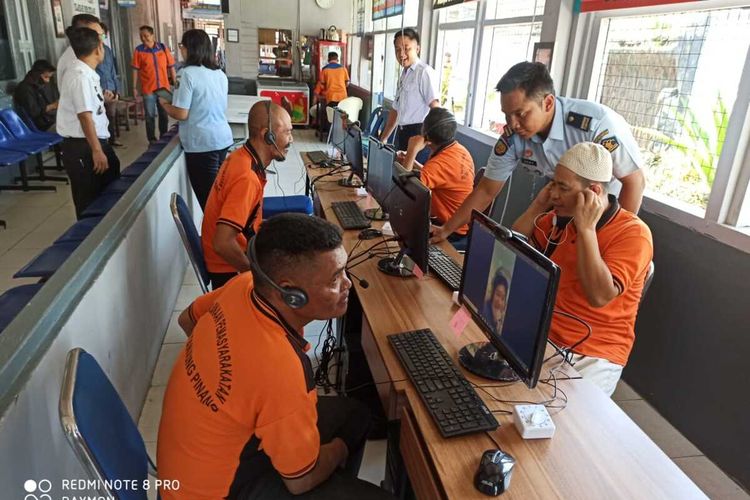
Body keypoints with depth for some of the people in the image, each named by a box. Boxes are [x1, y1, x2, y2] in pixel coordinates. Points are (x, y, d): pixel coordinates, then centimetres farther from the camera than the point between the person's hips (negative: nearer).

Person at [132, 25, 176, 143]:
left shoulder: (163, 48, 1)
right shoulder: (139, 50, -3)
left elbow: (171, 67, 6)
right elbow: (136, 70, -1)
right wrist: (134, 87, -3)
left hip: (164, 88, 2)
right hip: (148, 90, -2)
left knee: (164, 114, 13)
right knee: (150, 116, 4)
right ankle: (152, 139, 14)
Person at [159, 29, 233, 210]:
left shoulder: (188, 73, -13)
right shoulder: (220, 74, 9)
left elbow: (181, 114, -15)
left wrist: (164, 103, 5)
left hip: (202, 143, -8)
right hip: (223, 138, 8)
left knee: (207, 196, 0)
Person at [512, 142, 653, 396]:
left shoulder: (633, 233, -12)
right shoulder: (560, 218, 5)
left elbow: (599, 296, -24)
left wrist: (586, 228, -23)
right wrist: (538, 206, 0)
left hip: (590, 357, -5)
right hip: (540, 335, 5)